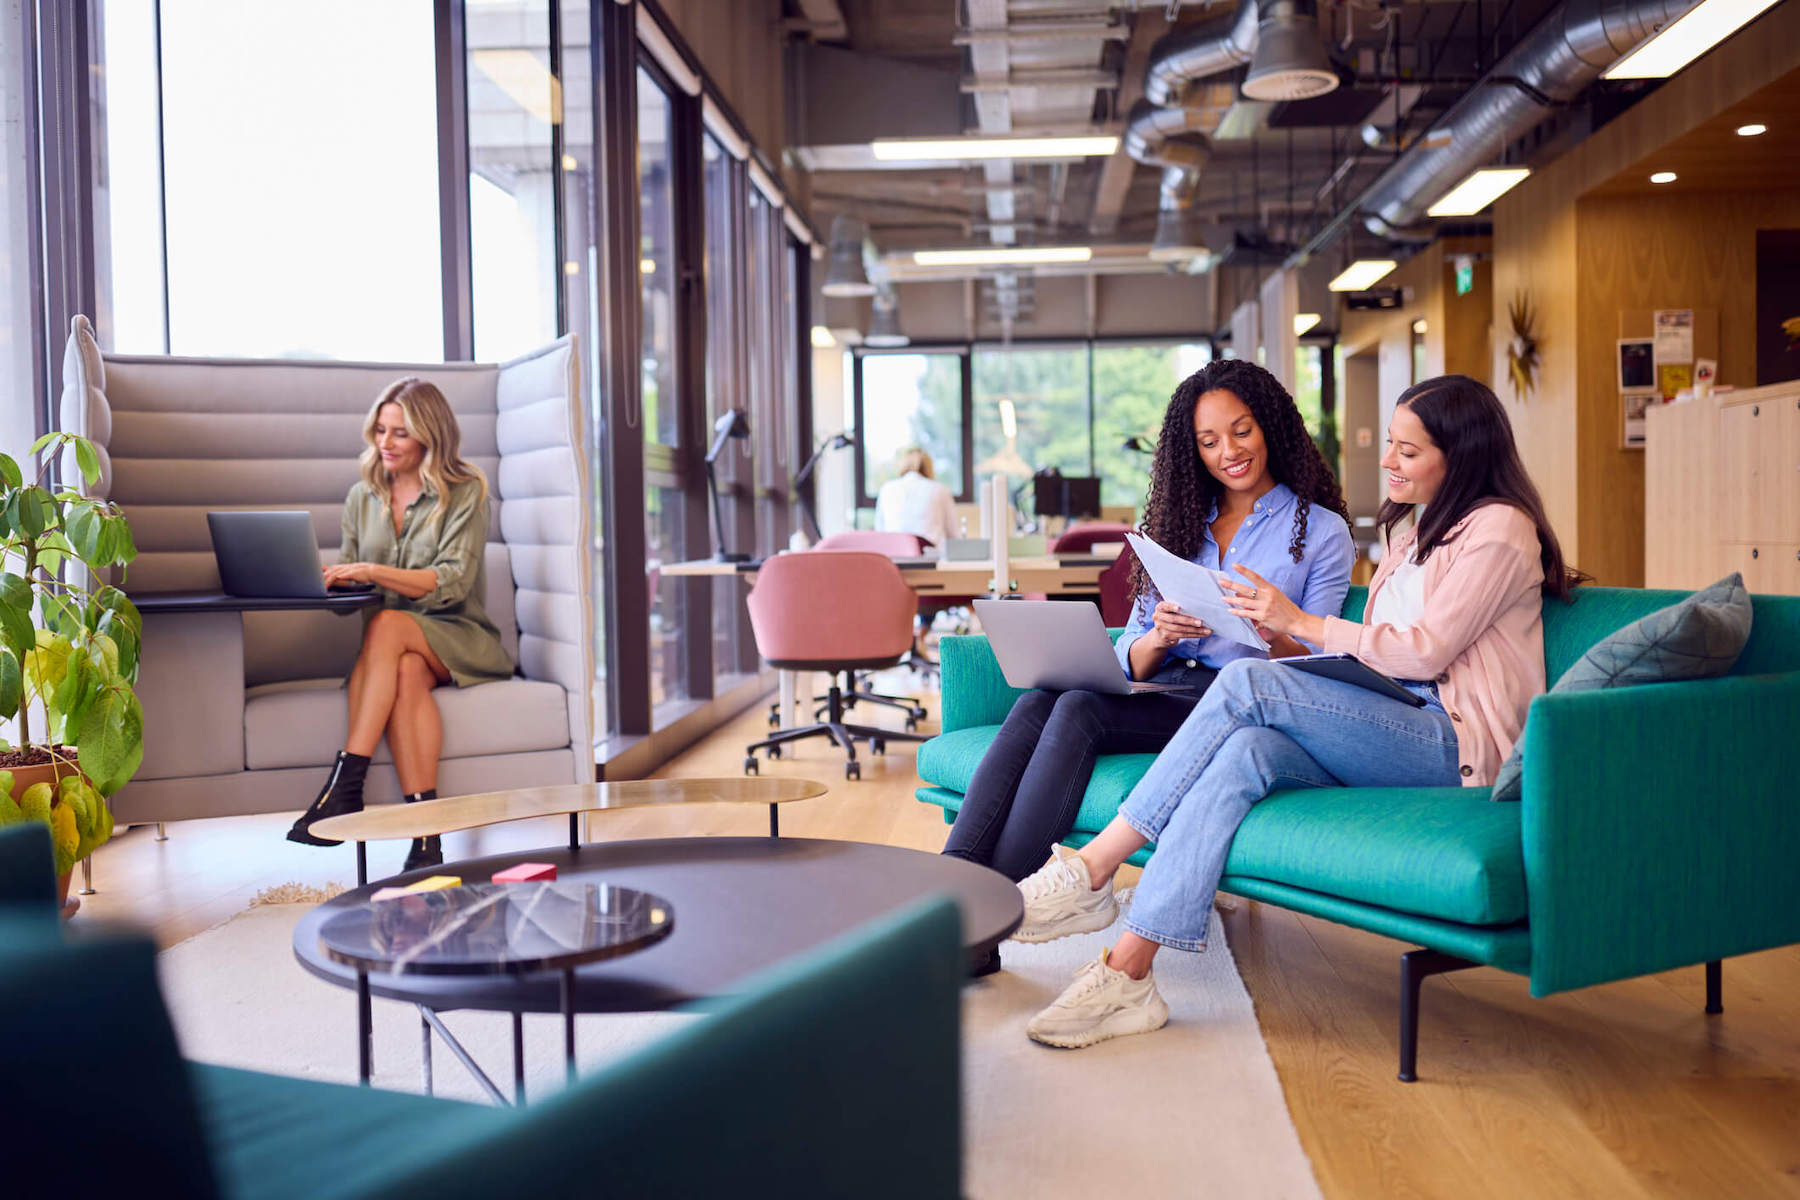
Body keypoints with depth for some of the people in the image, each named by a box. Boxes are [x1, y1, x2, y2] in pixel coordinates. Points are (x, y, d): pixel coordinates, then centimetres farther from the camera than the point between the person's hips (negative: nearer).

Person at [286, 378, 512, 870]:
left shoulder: (465, 492, -1)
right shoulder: (362, 497, 15)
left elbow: (453, 582, -13)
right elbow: (347, 574, 17)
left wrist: (372, 572, -23)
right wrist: (324, 575, -7)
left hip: (457, 640, -3)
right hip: (393, 646, 3)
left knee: (387, 625, -36)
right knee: (407, 673, -35)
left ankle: (345, 784, -41)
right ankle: (426, 834, -43)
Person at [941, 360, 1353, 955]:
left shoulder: (1321, 529, 8)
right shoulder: (1181, 523, 20)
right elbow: (1129, 661, 13)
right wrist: (1156, 637, -11)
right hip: (1161, 693, 5)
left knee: (1080, 707, -31)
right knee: (1034, 704, -27)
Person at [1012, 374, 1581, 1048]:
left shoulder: (1499, 526, -1)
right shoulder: (1417, 528, 27)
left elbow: (1426, 649, -12)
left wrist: (1300, 623, -12)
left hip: (1453, 741, -7)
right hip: (1391, 728, 7)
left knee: (1246, 683, -26)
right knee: (1246, 752, -26)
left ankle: (1095, 868, -26)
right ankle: (1126, 976, -37)